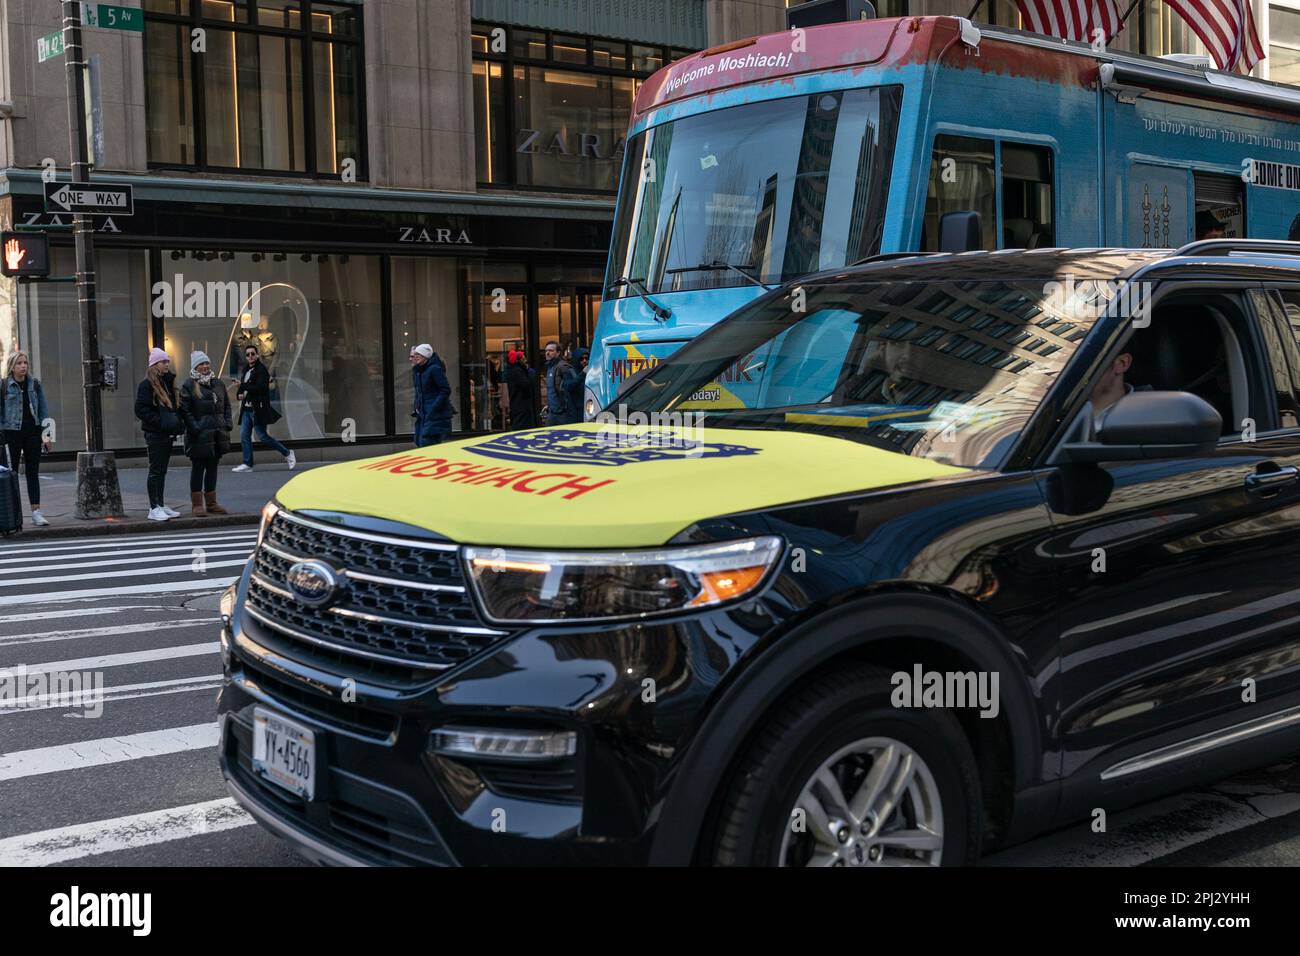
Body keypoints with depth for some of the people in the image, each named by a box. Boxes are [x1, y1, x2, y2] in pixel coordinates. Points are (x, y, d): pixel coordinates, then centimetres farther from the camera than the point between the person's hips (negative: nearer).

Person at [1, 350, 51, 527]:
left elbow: (43, 410, 9)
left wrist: (46, 434, 3)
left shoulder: (35, 384, 7)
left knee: (33, 472, 3)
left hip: (33, 432, 3)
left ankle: (36, 512, 3)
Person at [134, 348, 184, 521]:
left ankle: (161, 505, 18)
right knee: (155, 471, -5)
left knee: (162, 471, 12)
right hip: (155, 434, -7)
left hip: (168, 434, 7)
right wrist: (160, 422, -20)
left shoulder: (169, 382, 14)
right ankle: (154, 509, -1)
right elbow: (140, 410, -15)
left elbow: (176, 406, 22)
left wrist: (176, 422, 6)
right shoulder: (146, 385, -9)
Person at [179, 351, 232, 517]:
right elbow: (185, 410, -11)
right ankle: (197, 504, 6)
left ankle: (211, 503, 19)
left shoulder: (217, 383, 13)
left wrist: (227, 423, 6)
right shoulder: (189, 386, -5)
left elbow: (226, 405, 18)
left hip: (217, 433, 6)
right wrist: (195, 427, -18)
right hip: (199, 435, -6)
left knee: (212, 468, 11)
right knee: (198, 469, 0)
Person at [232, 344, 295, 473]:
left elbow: (260, 388, -21)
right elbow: (243, 388, 20)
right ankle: (247, 464, 7)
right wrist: (239, 394, -2)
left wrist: (243, 386, -15)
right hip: (247, 408, 8)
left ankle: (287, 454, 8)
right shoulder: (247, 370, 15)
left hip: (258, 409, -8)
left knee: (262, 436, -5)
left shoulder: (261, 369, -10)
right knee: (244, 436, 3)